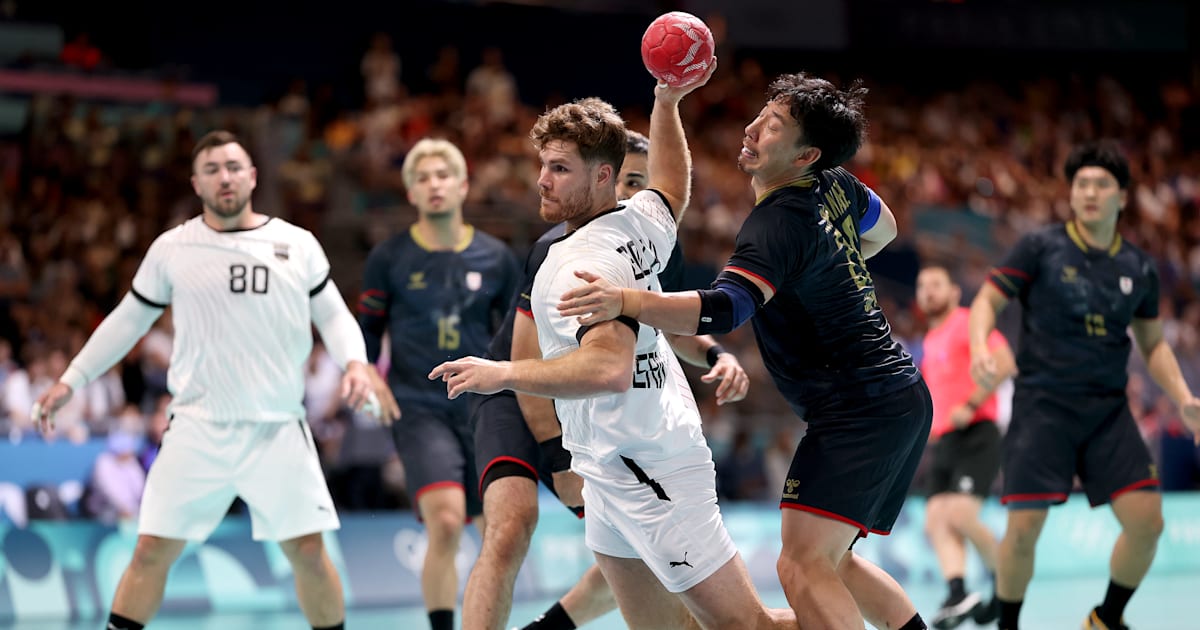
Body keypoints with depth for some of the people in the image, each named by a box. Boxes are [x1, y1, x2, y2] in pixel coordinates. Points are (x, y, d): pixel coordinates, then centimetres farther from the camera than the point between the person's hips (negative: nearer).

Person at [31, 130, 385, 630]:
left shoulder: (298, 245, 3)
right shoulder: (171, 249, 3)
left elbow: (332, 313, 12)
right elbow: (128, 321, 13)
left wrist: (355, 362, -7)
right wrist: (71, 381, 12)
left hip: (279, 428, 0)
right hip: (198, 430, 0)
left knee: (309, 552, -1)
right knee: (151, 551, -3)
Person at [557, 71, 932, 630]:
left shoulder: (779, 223, -20)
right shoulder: (835, 186, 8)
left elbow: (723, 310, -36)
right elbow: (882, 228, 31)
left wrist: (625, 302, -47)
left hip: (861, 411, -11)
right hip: (899, 399, 11)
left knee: (803, 565, -20)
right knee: (830, 562, 21)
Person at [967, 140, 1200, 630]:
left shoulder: (1138, 268, 8)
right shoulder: (1041, 248, -3)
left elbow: (1152, 342, 19)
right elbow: (987, 300, 0)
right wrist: (980, 347, -20)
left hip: (1108, 410, 3)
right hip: (1043, 403, -3)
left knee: (1146, 521, -7)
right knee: (1024, 529, -11)